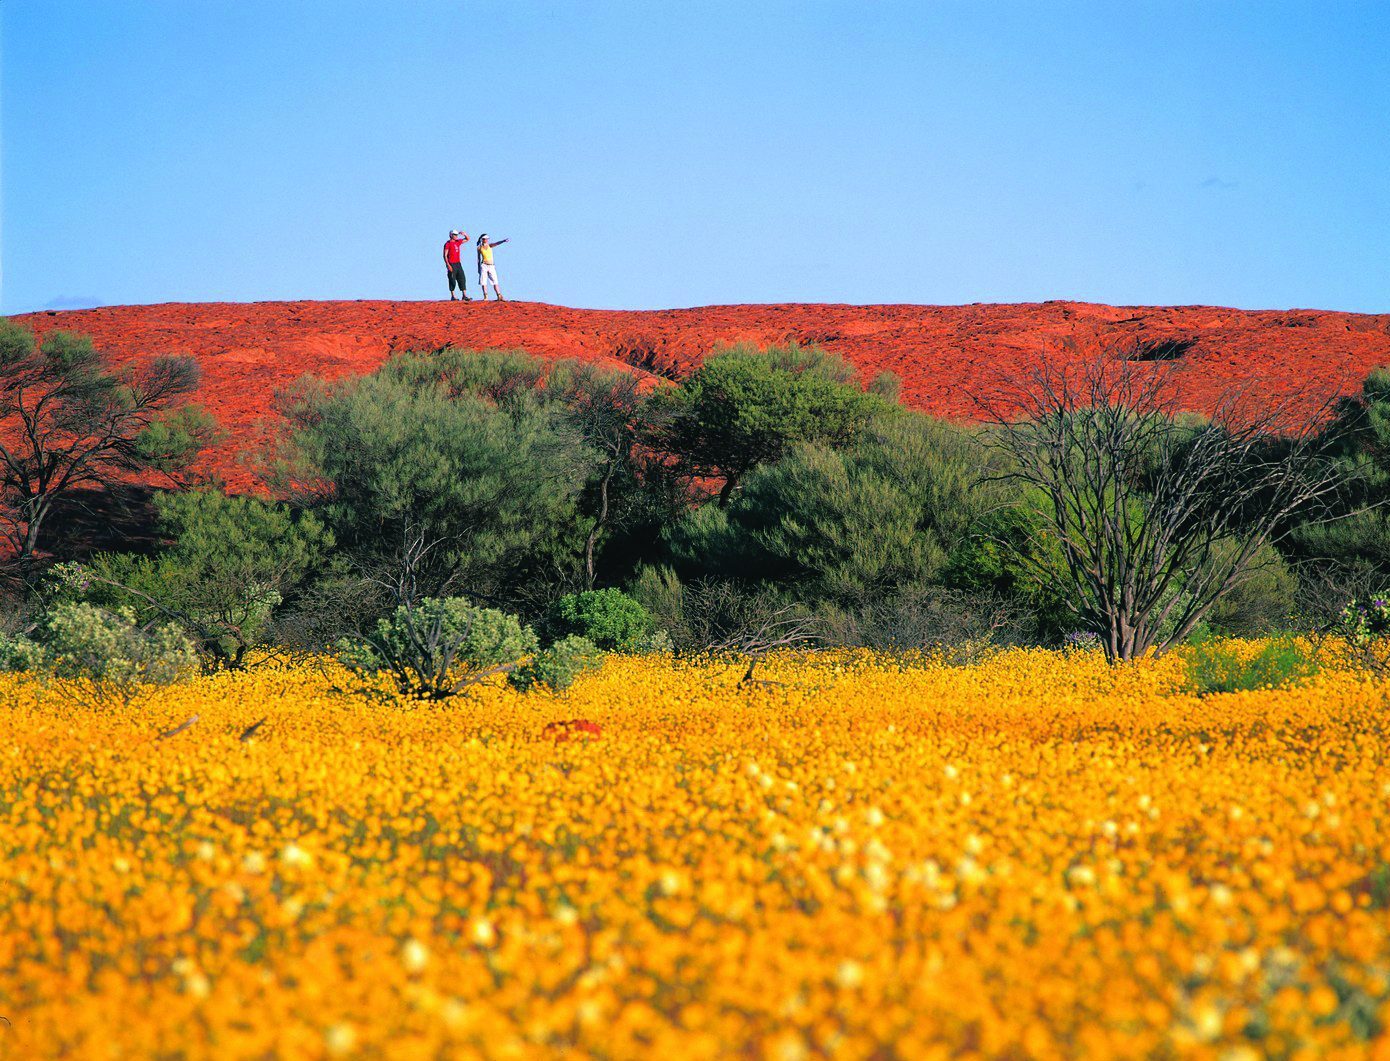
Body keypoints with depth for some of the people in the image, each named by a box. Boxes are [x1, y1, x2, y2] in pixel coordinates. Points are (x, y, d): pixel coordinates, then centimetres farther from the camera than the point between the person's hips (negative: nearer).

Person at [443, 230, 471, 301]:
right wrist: (448, 265, -19)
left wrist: (465, 234, 3)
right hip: (451, 265, -7)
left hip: (458, 263, 7)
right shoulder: (448, 244, -7)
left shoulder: (458, 242, 13)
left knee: (462, 279, 1)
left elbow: (467, 239, 25)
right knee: (452, 281, -2)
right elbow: (445, 255, -11)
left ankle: (464, 295, 1)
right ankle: (453, 296, 4)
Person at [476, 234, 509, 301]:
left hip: (491, 266, 1)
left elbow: (496, 243, -12)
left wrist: (503, 241, -30)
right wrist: (478, 268, 9)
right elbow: (479, 258, 10)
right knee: (483, 282, -6)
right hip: (484, 265, -1)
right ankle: (485, 297, -5)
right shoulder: (479, 248, 4)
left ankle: (499, 296, -4)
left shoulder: (490, 245, 6)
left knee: (495, 281, -2)